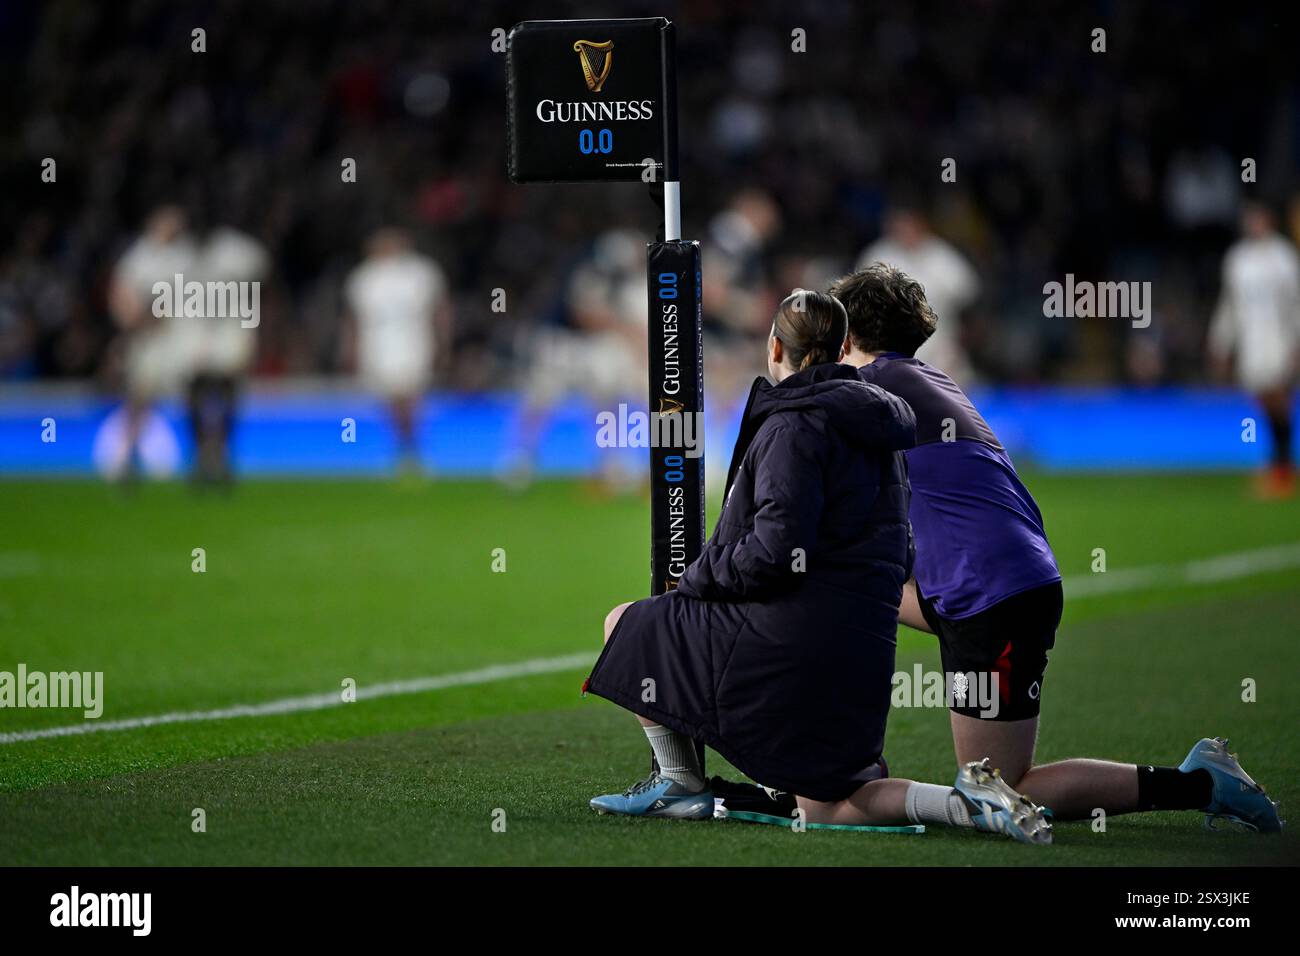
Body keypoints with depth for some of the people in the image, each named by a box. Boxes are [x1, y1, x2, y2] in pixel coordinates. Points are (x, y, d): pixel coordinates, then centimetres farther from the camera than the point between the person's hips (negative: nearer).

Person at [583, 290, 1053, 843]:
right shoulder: (871, 431, 16)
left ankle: (680, 783, 12)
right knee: (822, 808, 14)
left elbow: (774, 551, -22)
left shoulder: (795, 425, -12)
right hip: (863, 652, 8)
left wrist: (698, 578, -5)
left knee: (624, 627, 10)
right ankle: (967, 803, -7)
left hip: (789, 641, -8)